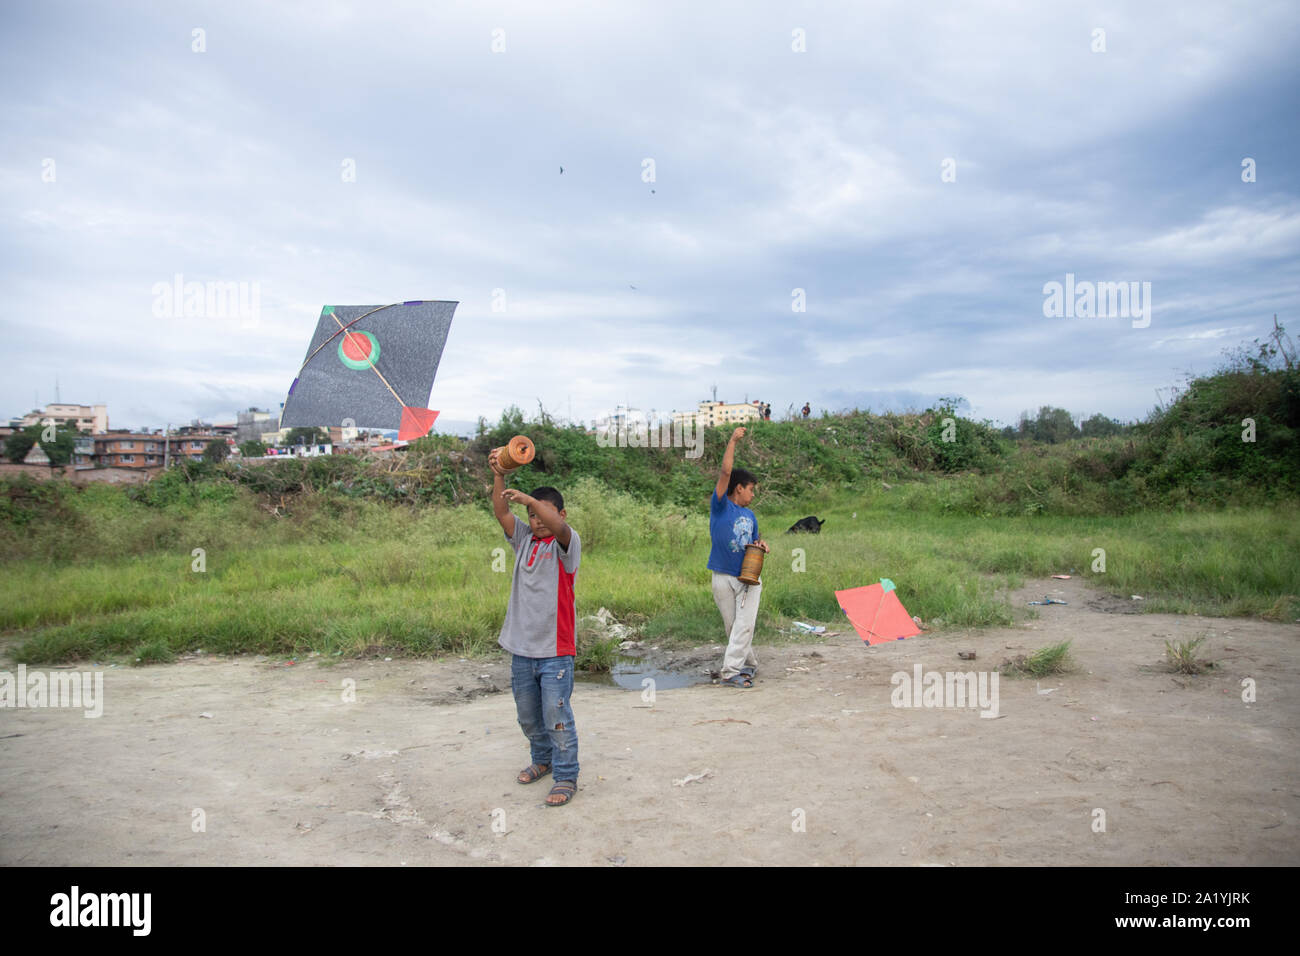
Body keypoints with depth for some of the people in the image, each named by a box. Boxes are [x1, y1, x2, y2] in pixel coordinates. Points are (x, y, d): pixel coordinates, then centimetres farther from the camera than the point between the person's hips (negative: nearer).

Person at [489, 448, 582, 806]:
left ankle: (566, 777, 10)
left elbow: (558, 526, -29)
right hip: (521, 647, 6)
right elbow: (501, 513, -4)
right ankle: (542, 759, 40)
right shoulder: (524, 539, 9)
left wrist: (530, 498, -39)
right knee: (528, 715, 19)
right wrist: (499, 476, -16)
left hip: (555, 650, -6)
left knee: (557, 716, -3)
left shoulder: (566, 544, -6)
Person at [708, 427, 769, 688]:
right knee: (732, 626, 5)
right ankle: (749, 663, 22)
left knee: (744, 625, -9)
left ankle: (731, 671, -7)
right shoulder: (720, 506, -2)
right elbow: (726, 473, -13)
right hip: (724, 578, -4)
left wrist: (761, 545, 4)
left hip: (748, 578, 4)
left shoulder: (750, 516, 15)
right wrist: (732, 442, -14)